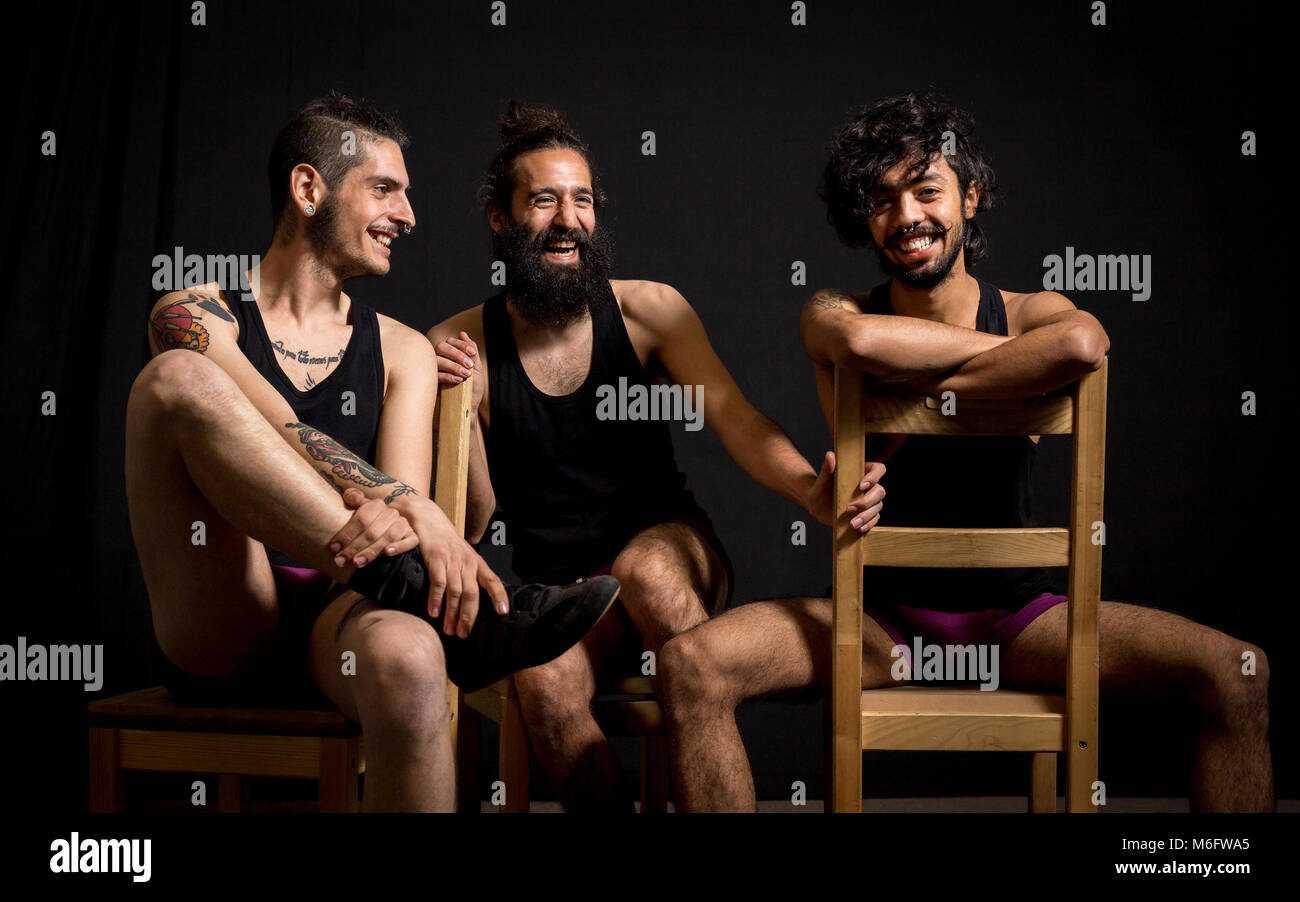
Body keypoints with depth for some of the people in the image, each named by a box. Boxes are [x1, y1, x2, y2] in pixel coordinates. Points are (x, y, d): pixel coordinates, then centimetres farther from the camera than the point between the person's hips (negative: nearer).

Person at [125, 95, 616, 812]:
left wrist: (393, 518, -23)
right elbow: (282, 434, -11)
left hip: (336, 619, 1)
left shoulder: (400, 351, 18)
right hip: (219, 625, -1)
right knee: (175, 378, -25)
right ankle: (417, 593, -31)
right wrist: (411, 509, -27)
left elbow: (405, 490, 4)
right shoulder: (195, 315, 8)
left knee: (407, 658, -39)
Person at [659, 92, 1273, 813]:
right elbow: (861, 342, -25)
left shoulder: (1029, 312, 2)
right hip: (882, 613, 0)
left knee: (1238, 675, -19)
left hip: (1018, 614, 1)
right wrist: (1013, 346, -13)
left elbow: (1082, 343, -25)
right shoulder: (830, 315, 2)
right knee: (691, 665, -25)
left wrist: (920, 394, -19)